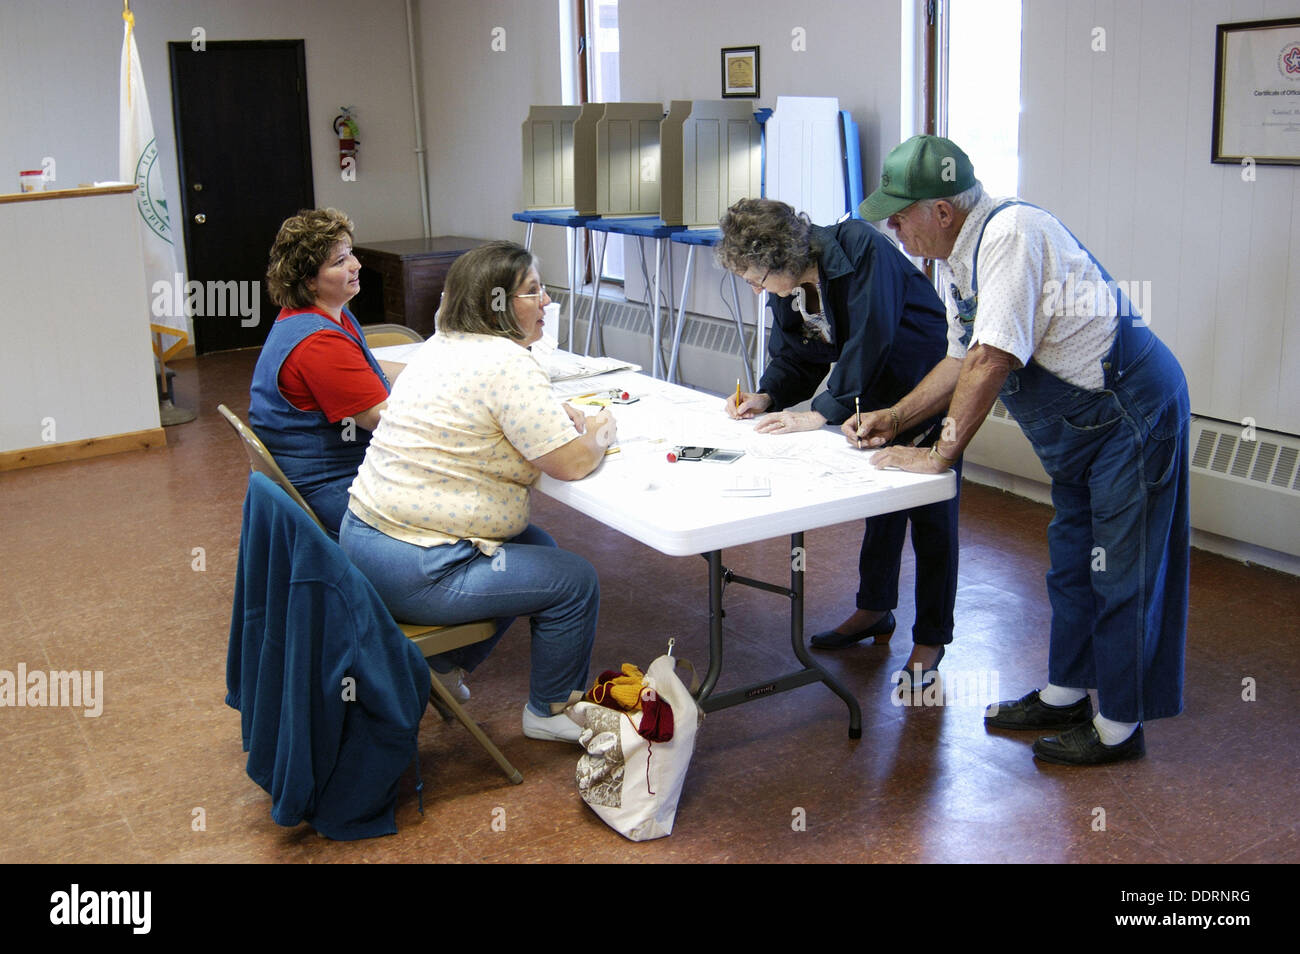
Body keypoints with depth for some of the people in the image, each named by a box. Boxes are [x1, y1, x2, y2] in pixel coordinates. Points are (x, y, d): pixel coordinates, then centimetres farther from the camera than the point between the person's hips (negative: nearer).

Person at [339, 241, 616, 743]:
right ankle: (552, 711, 21)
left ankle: (445, 664, 31)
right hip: (413, 572, -10)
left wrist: (556, 417, 12)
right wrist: (599, 432, 4)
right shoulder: (509, 364, -19)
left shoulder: (443, 345, 11)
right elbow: (572, 462, -19)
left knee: (537, 546, 25)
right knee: (574, 580, 2)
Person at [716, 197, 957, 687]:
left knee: (931, 516, -1)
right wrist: (766, 397, -16)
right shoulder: (786, 287, -6)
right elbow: (794, 357, 3)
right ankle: (874, 610, 34)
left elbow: (868, 342, -33)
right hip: (877, 393, 8)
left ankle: (931, 638, 11)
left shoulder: (862, 249, -30)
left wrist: (821, 412, -33)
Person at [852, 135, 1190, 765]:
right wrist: (894, 418, 5)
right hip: (1080, 427, 10)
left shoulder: (1010, 233, -25)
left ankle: (1119, 727, 13)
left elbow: (994, 359, -29)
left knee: (1121, 571, 0)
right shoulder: (957, 257, 6)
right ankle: (1065, 695, 34)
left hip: (1133, 411, -10)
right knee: (1070, 560, 18)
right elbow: (963, 359, 15)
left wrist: (941, 454, -23)